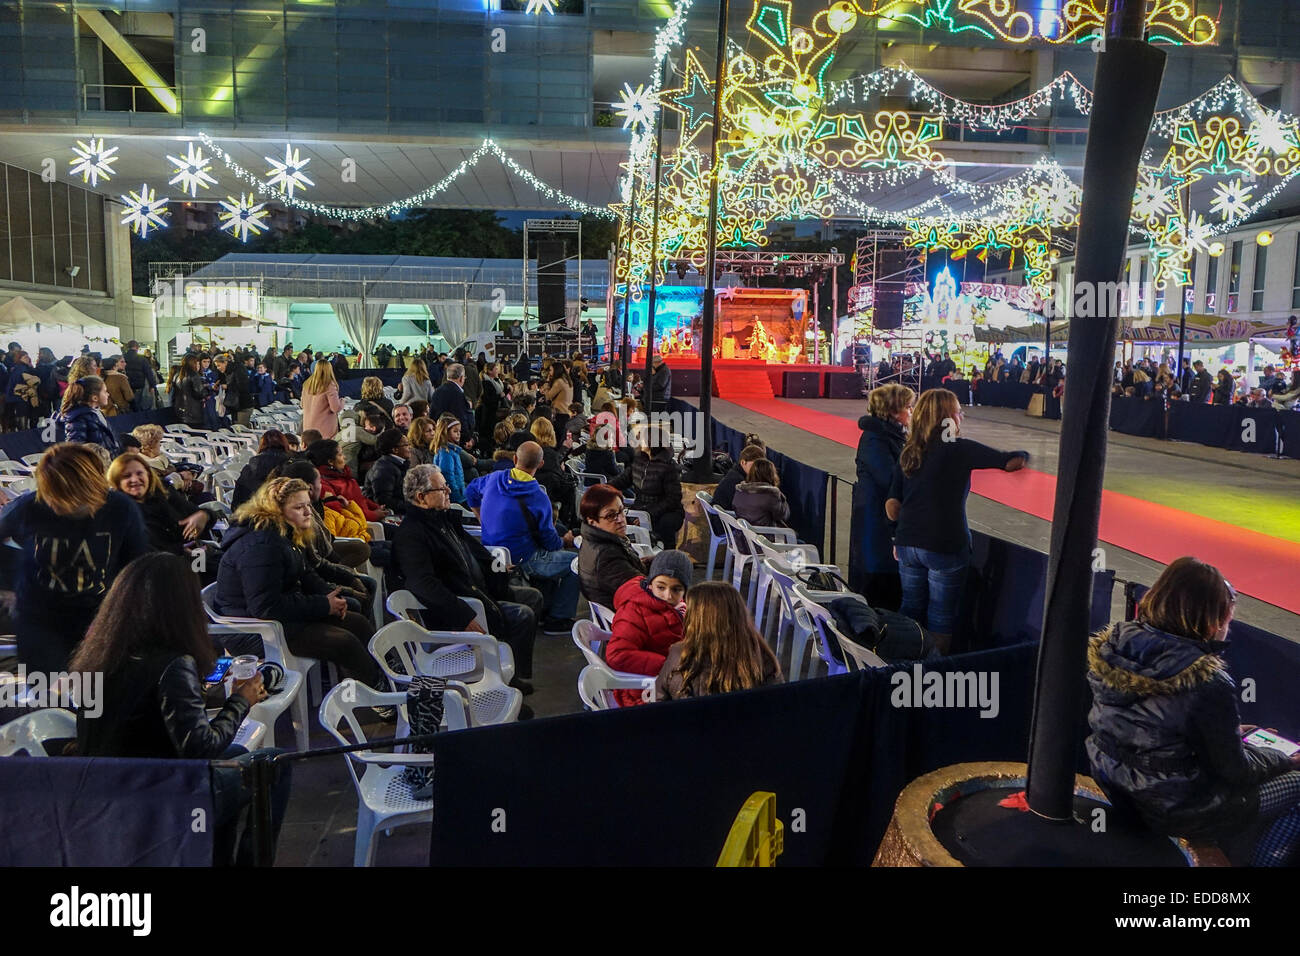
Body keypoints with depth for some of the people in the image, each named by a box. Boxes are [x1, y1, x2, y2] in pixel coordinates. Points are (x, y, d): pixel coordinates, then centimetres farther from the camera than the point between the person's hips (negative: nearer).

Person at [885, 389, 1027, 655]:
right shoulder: (960, 449, -9)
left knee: (910, 612, 17)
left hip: (907, 543, 5)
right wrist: (1028, 455, 8)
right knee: (940, 618, 8)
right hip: (945, 546, -5)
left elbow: (892, 507, 4)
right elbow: (1011, 462, -12)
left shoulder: (908, 453, 7)